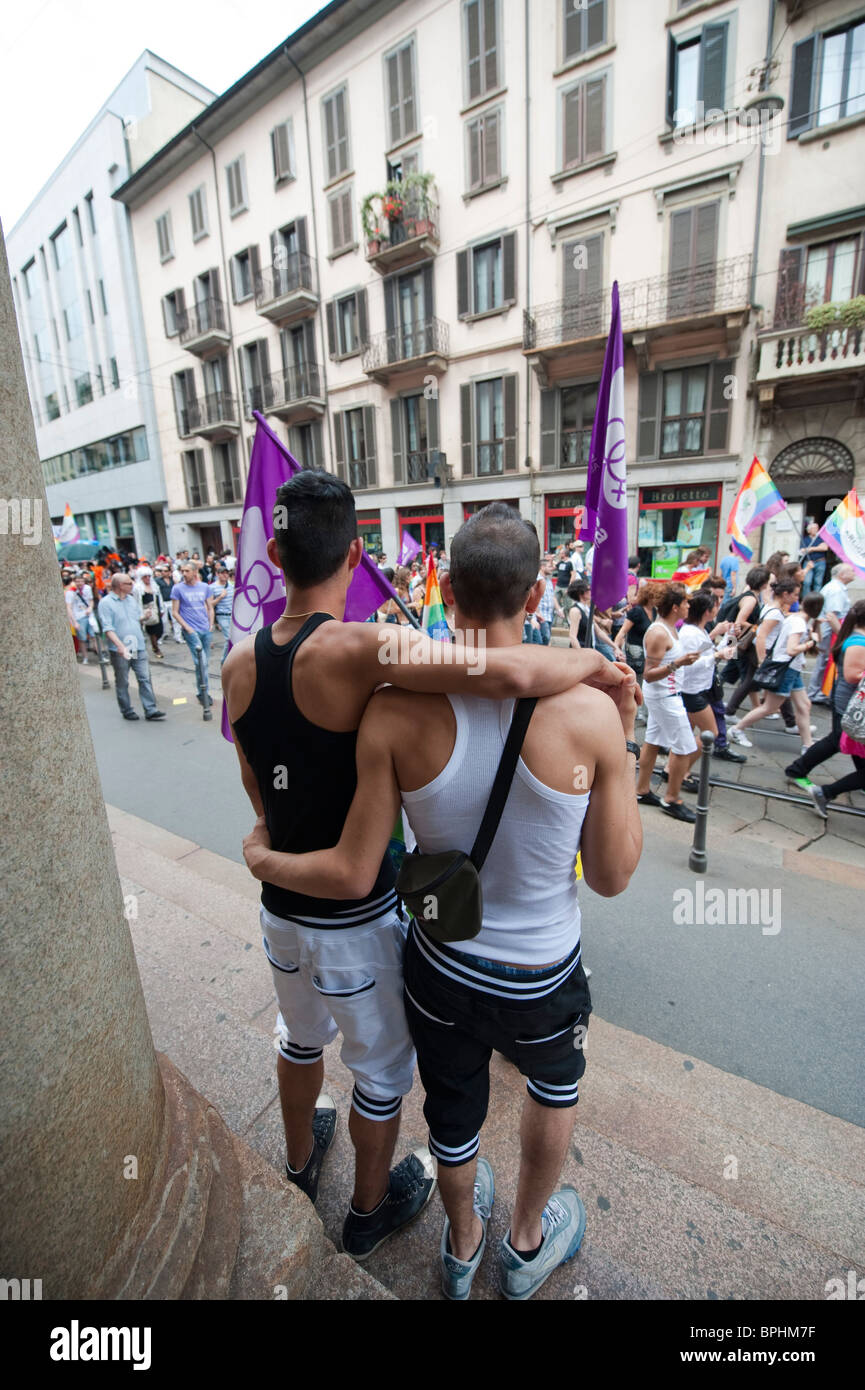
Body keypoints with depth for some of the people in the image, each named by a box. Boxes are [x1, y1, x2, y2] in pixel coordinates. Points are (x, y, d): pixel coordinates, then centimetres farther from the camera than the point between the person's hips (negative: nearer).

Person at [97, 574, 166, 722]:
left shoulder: (132, 599, 11)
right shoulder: (105, 603, -8)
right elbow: (107, 628, -17)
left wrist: (145, 617, 4)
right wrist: (120, 646, -27)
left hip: (138, 647, 5)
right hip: (120, 651, -5)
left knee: (145, 678, 1)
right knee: (122, 682, 8)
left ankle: (151, 710, 2)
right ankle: (127, 711, 20)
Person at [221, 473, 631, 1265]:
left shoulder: (238, 663, -8)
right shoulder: (355, 650, -29)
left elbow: (260, 796, 2)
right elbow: (509, 674, -44)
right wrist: (599, 663, -24)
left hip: (281, 904, 6)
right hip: (357, 920, -5)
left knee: (301, 1039, 33)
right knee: (382, 1072, 23)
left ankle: (299, 1165, 60)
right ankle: (371, 1211, 50)